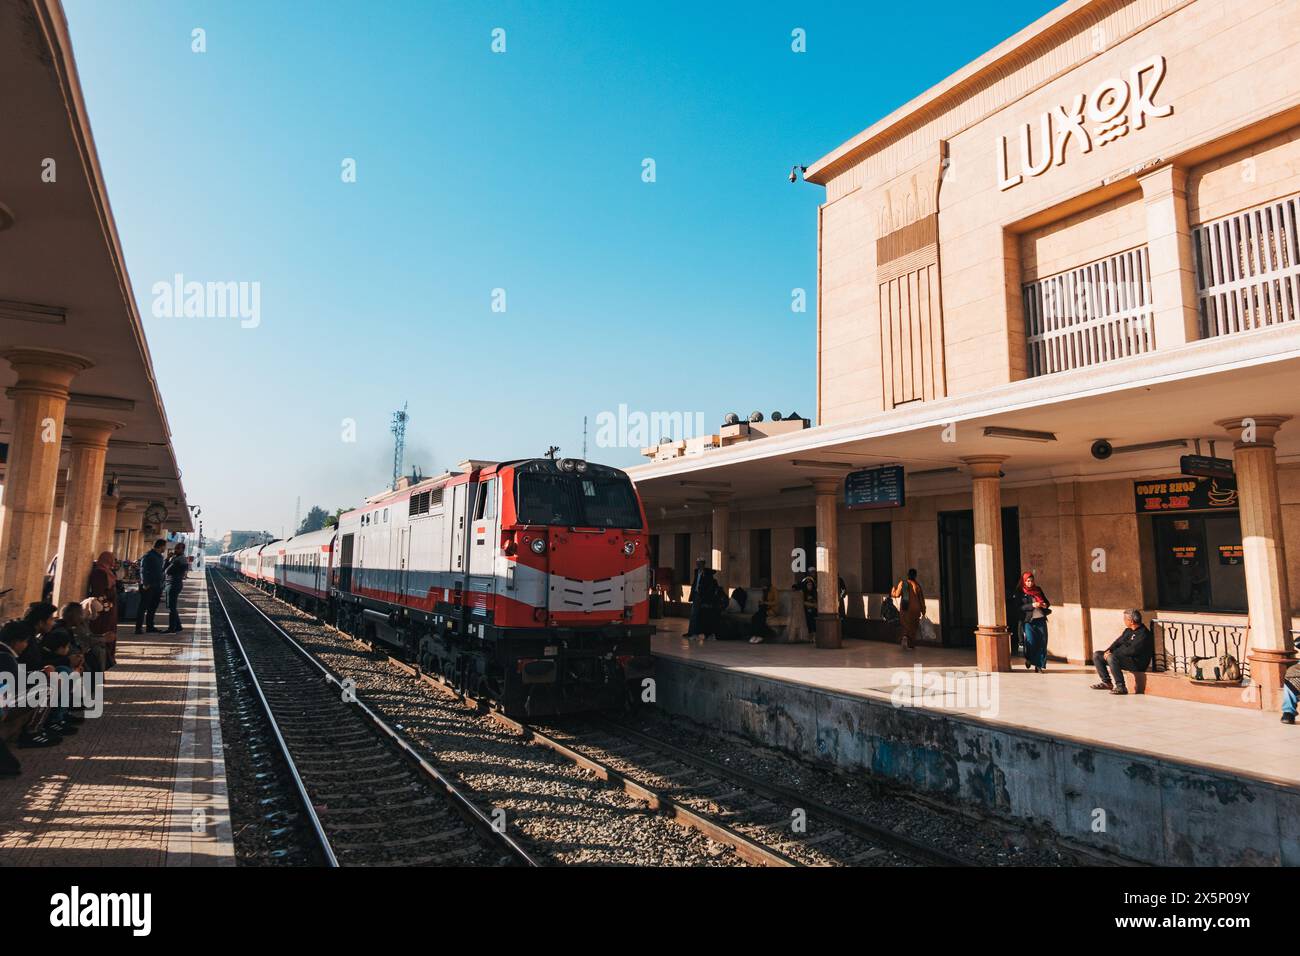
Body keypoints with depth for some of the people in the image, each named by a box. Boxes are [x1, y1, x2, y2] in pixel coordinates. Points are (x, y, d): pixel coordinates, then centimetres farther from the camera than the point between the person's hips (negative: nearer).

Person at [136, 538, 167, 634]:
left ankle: (150, 626, 20)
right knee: (143, 607, -7)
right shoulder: (148, 556, -11)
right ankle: (139, 628, -5)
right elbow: (143, 570, -17)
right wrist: (145, 584, -22)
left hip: (157, 586, 9)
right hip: (148, 587, -9)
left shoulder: (160, 557, 16)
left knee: (153, 608, 13)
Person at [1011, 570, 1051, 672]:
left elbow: (1047, 602, 21)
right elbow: (1018, 607, -9)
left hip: (1041, 620, 4)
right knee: (1031, 642, -11)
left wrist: (1045, 605, -2)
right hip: (1028, 621, -4)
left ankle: (1039, 665, 9)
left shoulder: (1038, 590, 14)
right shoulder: (1019, 593, 0)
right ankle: (1029, 659, 18)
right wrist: (1032, 605, -19)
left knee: (1042, 642, -2)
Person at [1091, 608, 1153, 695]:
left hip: (1137, 663, -10)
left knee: (1111, 658, -35)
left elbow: (1132, 650, -25)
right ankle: (1107, 682, 6)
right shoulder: (1128, 630, 13)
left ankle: (1121, 687, -29)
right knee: (1097, 655, 5)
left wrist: (1112, 654, -21)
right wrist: (1108, 651, -3)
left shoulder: (1143, 633, -18)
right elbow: (1118, 642, 17)